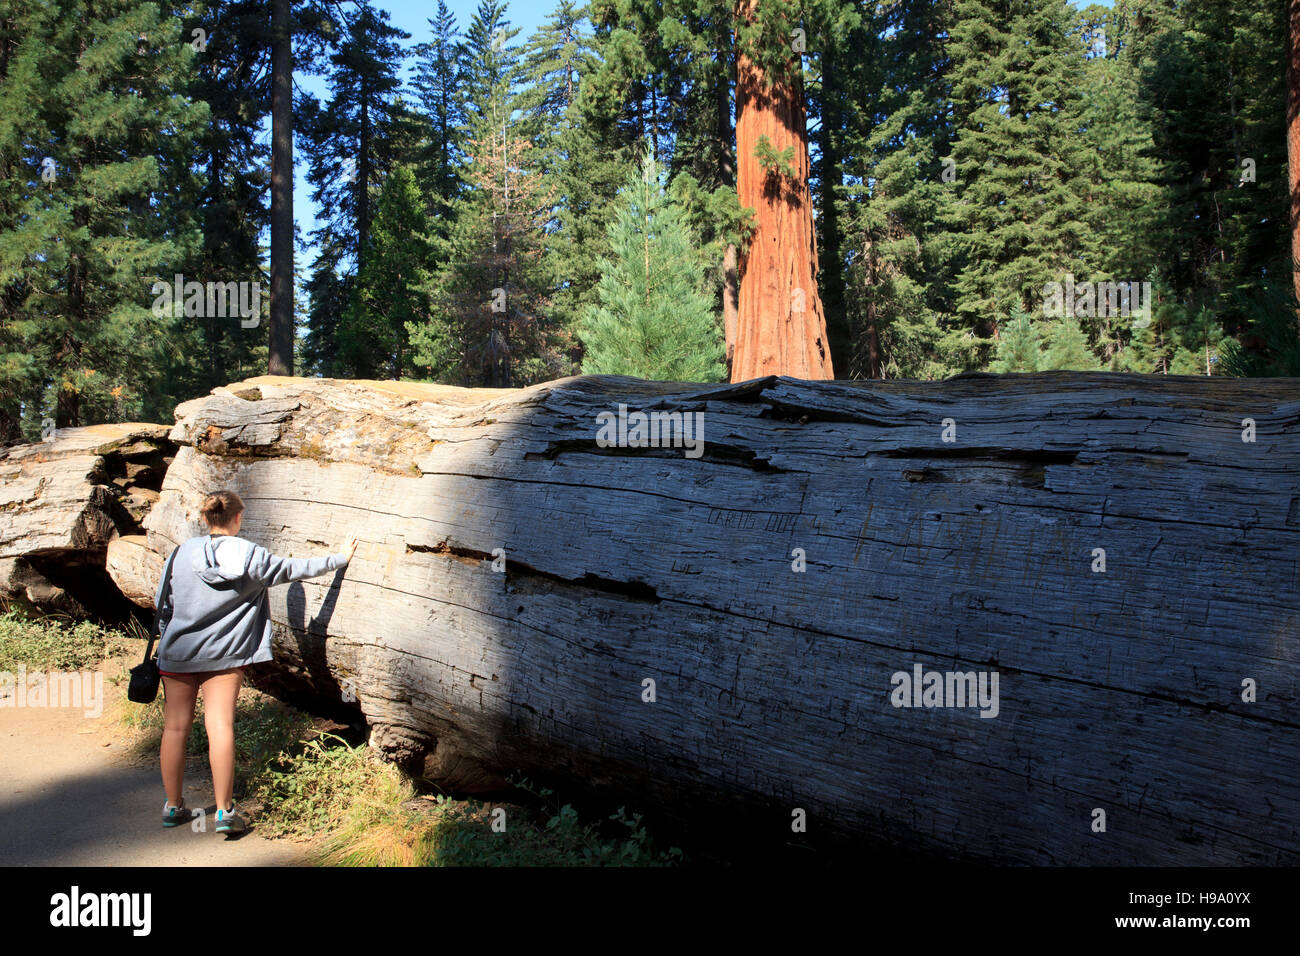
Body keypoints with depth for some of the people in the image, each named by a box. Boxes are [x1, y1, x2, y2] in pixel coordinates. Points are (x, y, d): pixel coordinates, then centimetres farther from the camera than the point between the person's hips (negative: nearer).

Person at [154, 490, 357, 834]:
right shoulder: (251, 555, -7)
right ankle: (224, 811, -1)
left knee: (175, 728, 10)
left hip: (178, 654, 2)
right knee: (221, 727, -1)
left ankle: (173, 807, 22)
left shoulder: (182, 553, -4)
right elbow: (296, 568, 4)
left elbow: (162, 604, 3)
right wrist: (340, 558, 17)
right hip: (225, 655, -1)